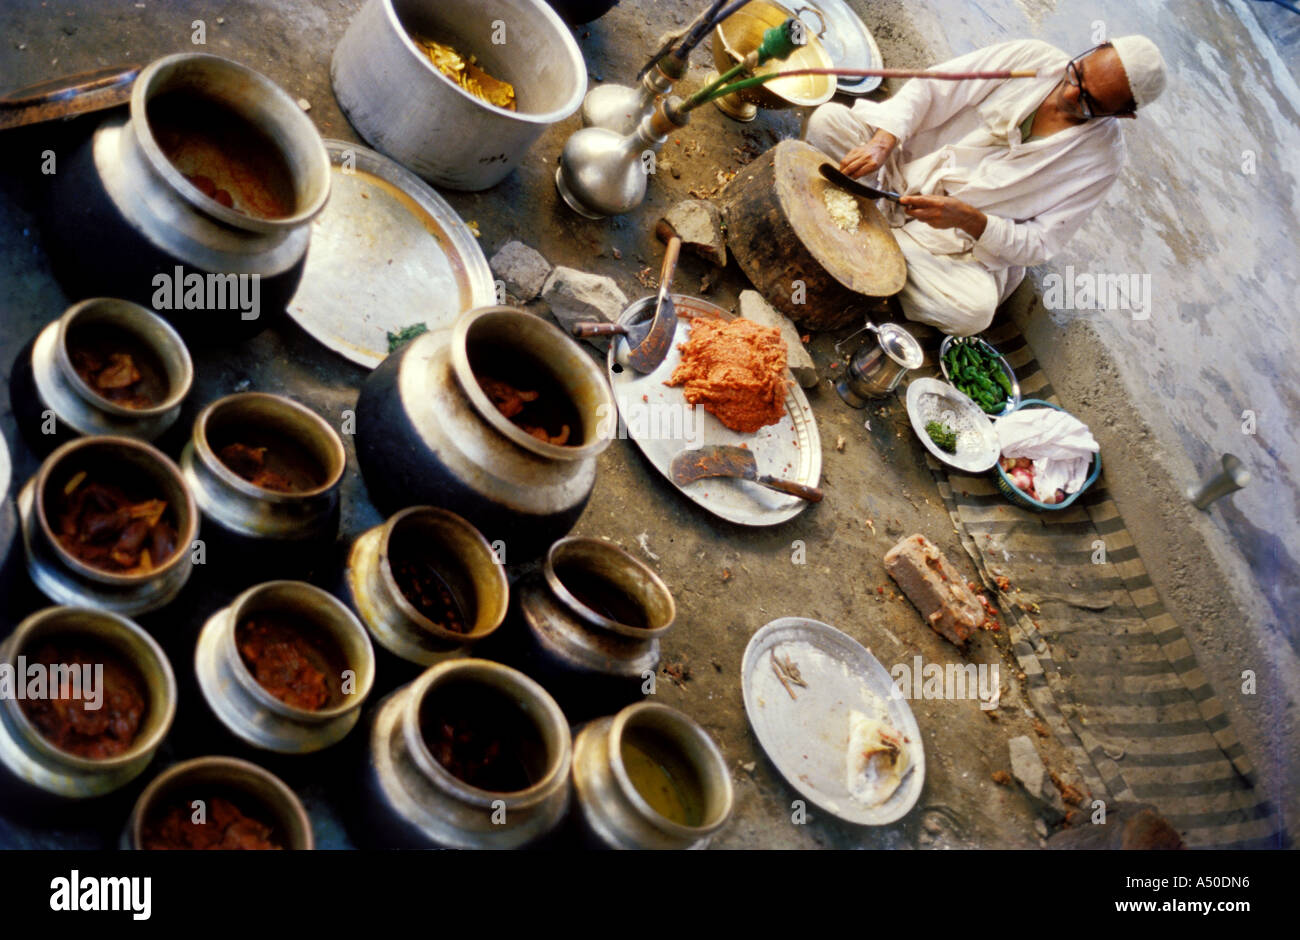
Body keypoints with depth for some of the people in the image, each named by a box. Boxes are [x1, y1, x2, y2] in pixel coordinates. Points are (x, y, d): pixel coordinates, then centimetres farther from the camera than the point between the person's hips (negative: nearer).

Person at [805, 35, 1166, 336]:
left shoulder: (1102, 156, -11)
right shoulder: (1030, 58, -9)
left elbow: (1039, 245, -12)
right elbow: (926, 89, -9)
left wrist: (968, 219, -28)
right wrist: (882, 142, -27)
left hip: (962, 246, -1)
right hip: (903, 169, 1)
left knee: (974, 309, -34)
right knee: (828, 118, -21)